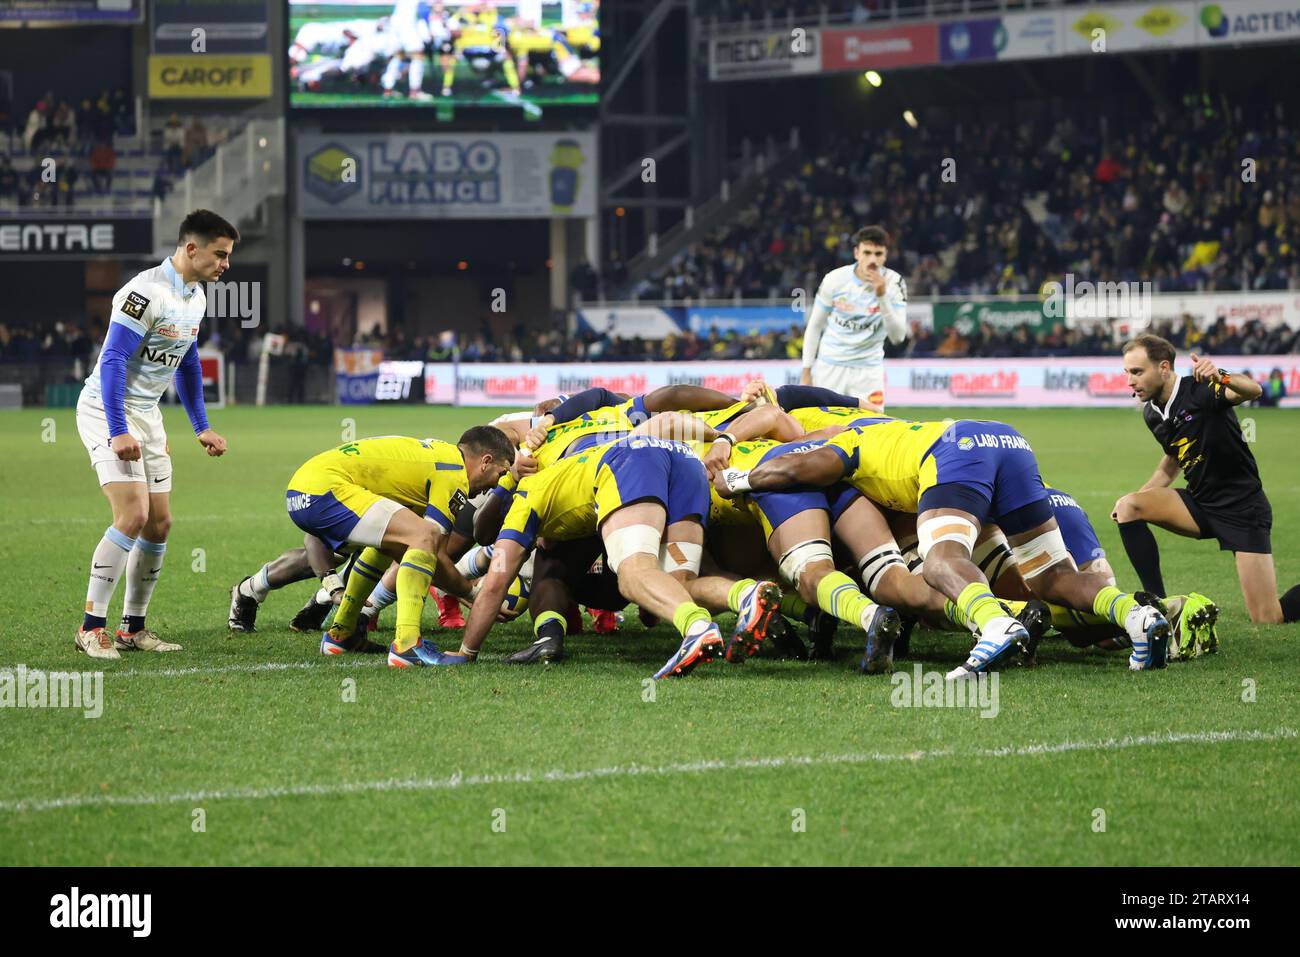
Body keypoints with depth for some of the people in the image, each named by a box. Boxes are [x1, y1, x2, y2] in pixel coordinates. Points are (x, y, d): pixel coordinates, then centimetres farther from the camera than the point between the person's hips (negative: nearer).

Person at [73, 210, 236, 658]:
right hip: (107, 411, -9)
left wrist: (201, 426, 22)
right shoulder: (147, 292, -21)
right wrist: (118, 432, -28)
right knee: (133, 516, -19)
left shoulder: (195, 297, 8)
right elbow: (112, 361, -24)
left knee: (159, 523, 6)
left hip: (146, 415, 9)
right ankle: (91, 627, -13)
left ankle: (133, 628, 15)